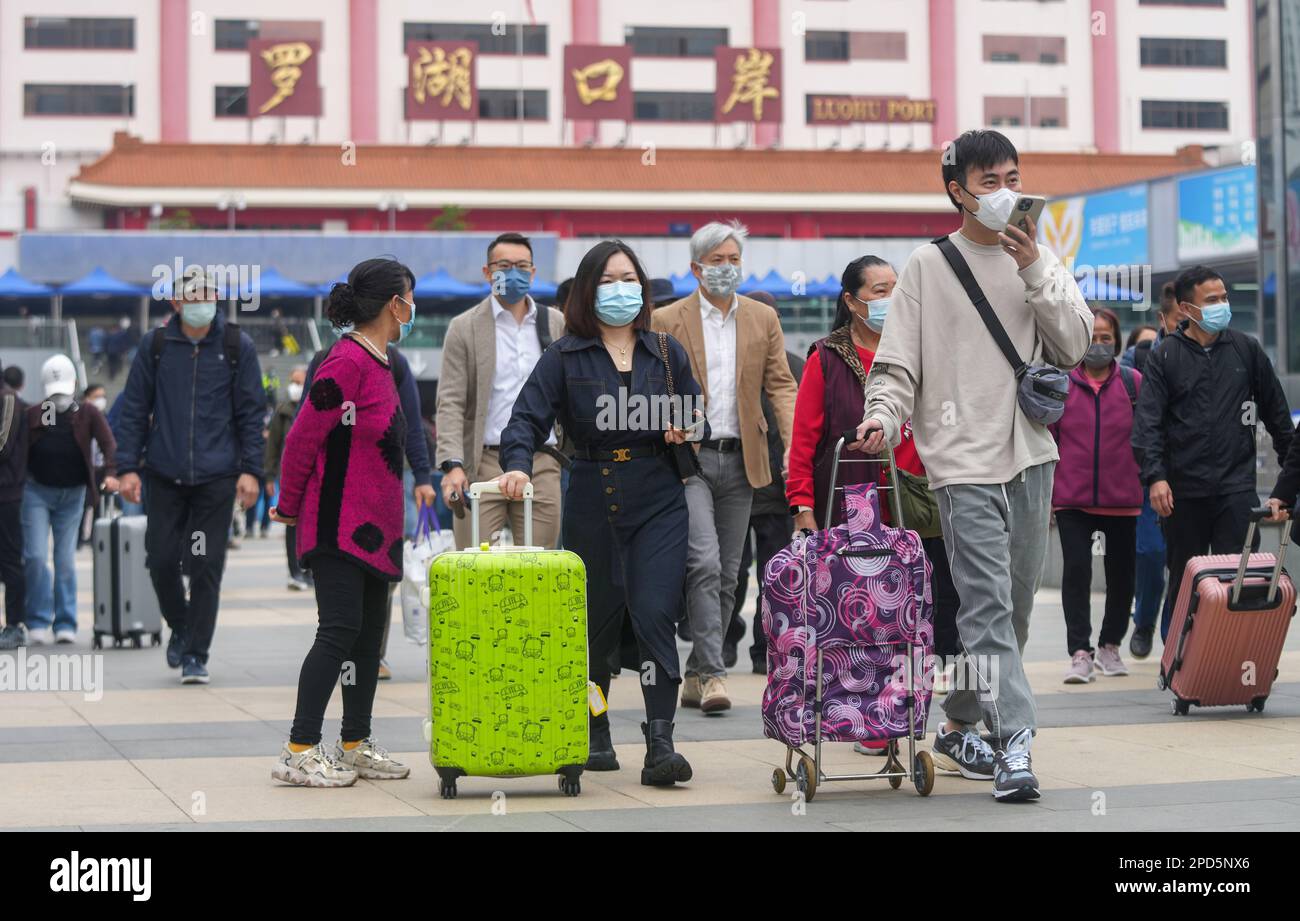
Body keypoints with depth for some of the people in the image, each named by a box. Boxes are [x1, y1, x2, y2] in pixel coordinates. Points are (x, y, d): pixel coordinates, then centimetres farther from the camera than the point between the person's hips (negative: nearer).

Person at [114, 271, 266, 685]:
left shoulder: (237, 347, 2)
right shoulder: (155, 346, 3)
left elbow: (250, 412, 4)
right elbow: (133, 409, 6)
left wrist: (250, 470, -3)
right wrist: (128, 467, 0)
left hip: (216, 478, -1)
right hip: (164, 475, 1)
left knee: (205, 566, -3)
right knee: (161, 559, 2)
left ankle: (195, 655, 7)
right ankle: (180, 628, 29)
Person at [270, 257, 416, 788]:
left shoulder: (377, 362, 13)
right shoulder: (346, 361, -17)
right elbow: (302, 438, -14)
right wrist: (290, 506, -4)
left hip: (373, 525, 9)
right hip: (340, 523, -9)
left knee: (369, 631, 11)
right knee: (340, 629, -10)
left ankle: (355, 747, 19)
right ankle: (299, 751, -7)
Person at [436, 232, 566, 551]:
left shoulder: (556, 324, 12)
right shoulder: (465, 328, 4)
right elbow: (450, 403, -2)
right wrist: (452, 464, -14)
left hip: (541, 464, 2)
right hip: (483, 463, -2)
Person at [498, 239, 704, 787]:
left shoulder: (666, 352, 9)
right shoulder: (565, 357, 1)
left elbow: (699, 422, 16)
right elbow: (528, 417, -9)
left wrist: (686, 430, -8)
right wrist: (518, 465, -28)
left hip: (659, 501, 0)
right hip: (592, 504, 0)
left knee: (655, 615, -13)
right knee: (595, 622, 9)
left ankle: (660, 746, -13)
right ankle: (594, 737, 28)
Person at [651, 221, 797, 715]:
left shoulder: (763, 319, 10)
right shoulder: (665, 321, 0)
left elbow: (780, 384, 6)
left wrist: (794, 443, -9)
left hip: (741, 460, 4)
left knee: (726, 574, 7)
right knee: (705, 563, -18)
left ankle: (695, 676, 16)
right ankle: (712, 674, -17)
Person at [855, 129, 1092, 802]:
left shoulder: (1040, 262, 13)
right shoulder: (927, 268, 2)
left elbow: (1075, 344, 1)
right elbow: (897, 364, 0)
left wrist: (1034, 271, -9)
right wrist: (883, 417, -18)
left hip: (1030, 457, 5)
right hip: (963, 463, -5)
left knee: (1013, 606, 11)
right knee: (987, 607, -14)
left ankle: (962, 718, 28)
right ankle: (1015, 747, -18)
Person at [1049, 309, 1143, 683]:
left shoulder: (1134, 384, 2)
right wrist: (1043, 488, 2)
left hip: (1122, 497, 1)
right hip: (1072, 497, -1)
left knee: (1121, 573, 10)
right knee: (1076, 570, -10)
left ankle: (1110, 646, 27)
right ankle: (1080, 653, -9)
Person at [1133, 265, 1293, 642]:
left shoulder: (1246, 348, 8)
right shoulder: (1165, 356, 2)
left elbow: (1276, 411, 16)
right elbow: (1148, 421, -4)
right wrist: (1155, 476, -16)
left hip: (1236, 485, 1)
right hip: (1184, 489, -1)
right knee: (1183, 579, 8)